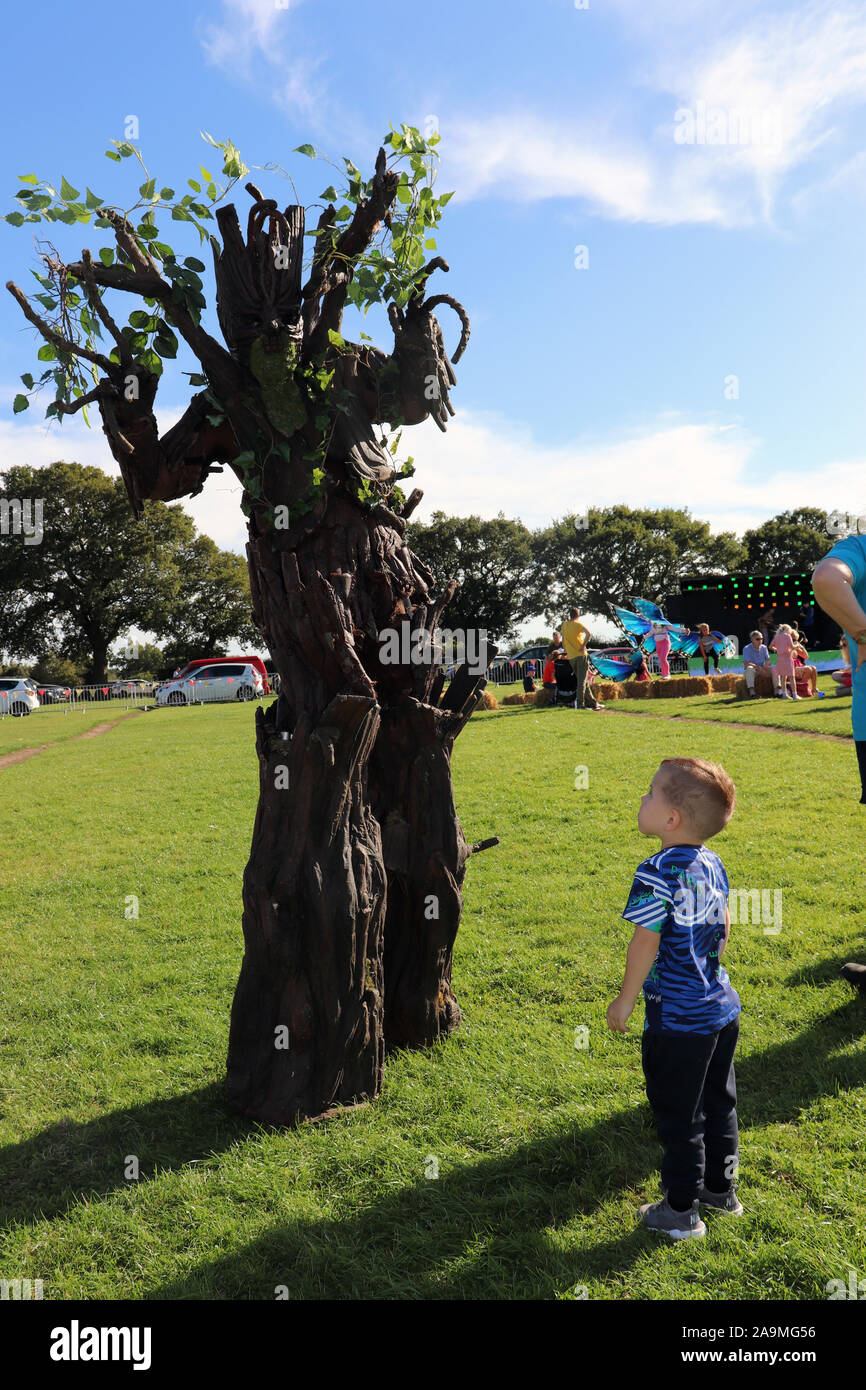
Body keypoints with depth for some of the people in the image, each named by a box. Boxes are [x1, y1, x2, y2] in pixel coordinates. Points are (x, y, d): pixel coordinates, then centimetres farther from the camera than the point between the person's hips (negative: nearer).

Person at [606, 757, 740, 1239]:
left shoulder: (656, 874, -24)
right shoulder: (712, 864, -1)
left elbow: (646, 943, -21)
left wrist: (625, 1000, -9)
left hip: (677, 1019, -8)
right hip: (721, 1006, 8)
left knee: (679, 1116, 9)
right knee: (719, 1103, 23)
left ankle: (683, 1212, 23)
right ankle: (722, 1187, 40)